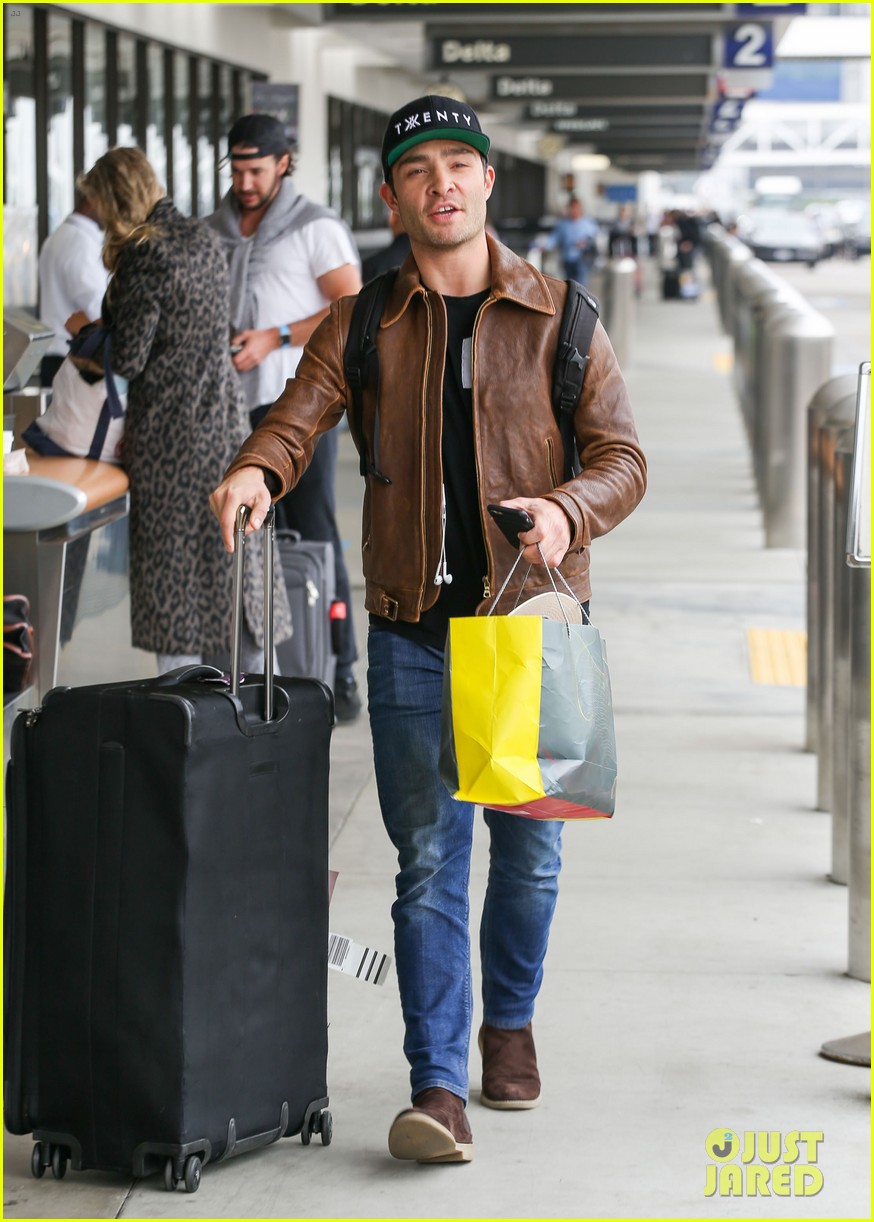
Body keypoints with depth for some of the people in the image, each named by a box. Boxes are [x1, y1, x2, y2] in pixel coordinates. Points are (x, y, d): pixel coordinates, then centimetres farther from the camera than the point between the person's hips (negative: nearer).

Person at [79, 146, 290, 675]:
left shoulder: (144, 259, -17)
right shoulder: (204, 239, 8)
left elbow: (127, 361, -18)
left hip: (169, 430, -8)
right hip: (224, 419, 8)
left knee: (172, 556, -1)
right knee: (234, 549, 12)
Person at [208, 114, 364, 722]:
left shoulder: (316, 226, -3)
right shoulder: (213, 233, 14)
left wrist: (274, 339, -16)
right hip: (235, 404, 5)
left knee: (314, 535, -7)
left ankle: (337, 672, -4)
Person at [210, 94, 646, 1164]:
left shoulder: (557, 316, 3)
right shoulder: (363, 325, 6)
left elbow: (621, 455, -1)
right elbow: (300, 415, -8)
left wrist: (566, 511, -23)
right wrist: (256, 472, -32)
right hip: (413, 627, 0)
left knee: (529, 847, 10)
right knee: (428, 858, -4)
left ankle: (509, 1024, 35)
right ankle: (438, 1088, -3)